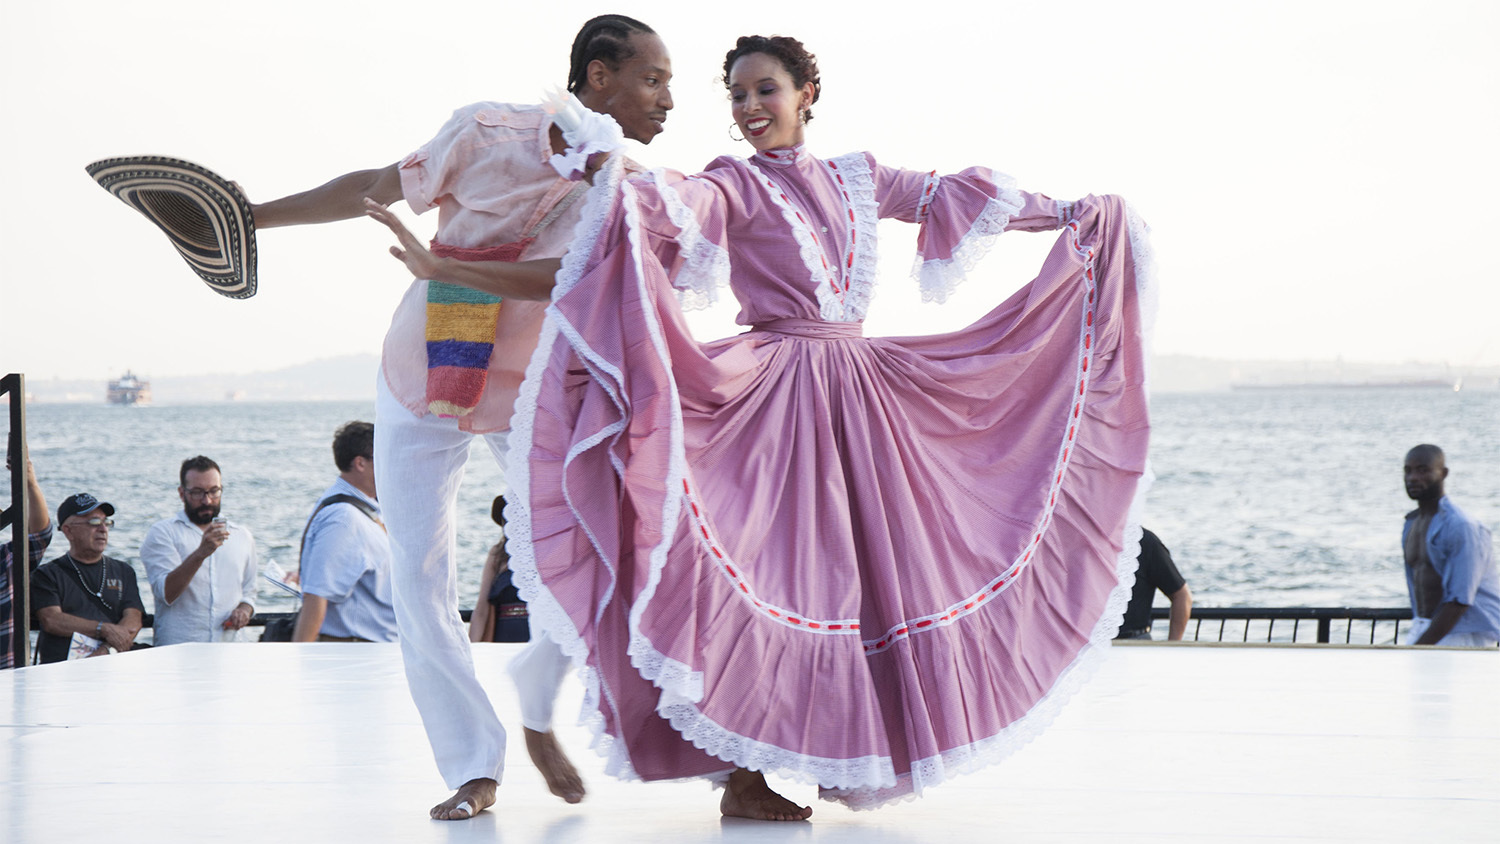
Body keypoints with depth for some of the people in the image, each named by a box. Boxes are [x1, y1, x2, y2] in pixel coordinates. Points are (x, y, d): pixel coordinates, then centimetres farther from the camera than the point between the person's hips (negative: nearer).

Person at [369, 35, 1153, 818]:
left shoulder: (853, 179, 14)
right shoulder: (735, 186, -3)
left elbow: (944, 196, 22)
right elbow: (674, 205, -23)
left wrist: (1068, 214, 26)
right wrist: (616, 184, -46)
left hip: (860, 391, 6)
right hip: (774, 393, -6)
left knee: (861, 562, 7)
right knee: (770, 565, -9)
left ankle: (847, 759, 17)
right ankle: (742, 776, -7)